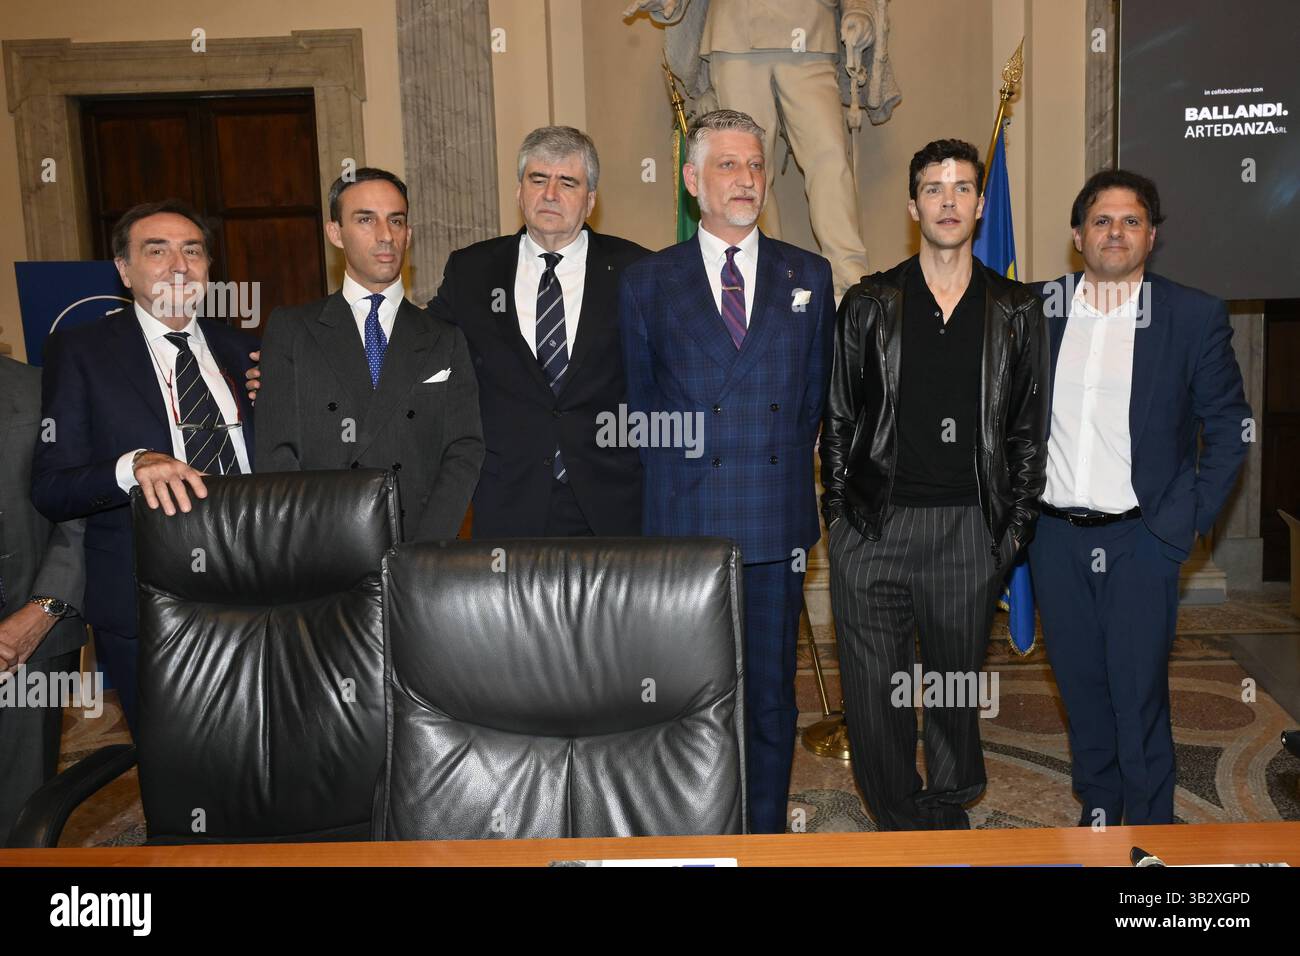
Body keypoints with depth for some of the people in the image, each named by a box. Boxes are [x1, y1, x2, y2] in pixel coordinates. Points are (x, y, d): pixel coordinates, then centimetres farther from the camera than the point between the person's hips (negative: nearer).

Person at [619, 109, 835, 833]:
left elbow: (814, 398, 15)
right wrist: (670, 479, 6)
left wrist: (783, 467, 11)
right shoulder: (646, 283, 5)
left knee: (772, 697, 10)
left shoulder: (810, 277, 9)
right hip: (682, 527, -1)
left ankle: (766, 834, 26)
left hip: (778, 527, 1)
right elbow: (637, 409, 10)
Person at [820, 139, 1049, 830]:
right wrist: (838, 513, 0)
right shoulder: (869, 304, 4)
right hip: (873, 528, 0)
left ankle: (949, 809, 36)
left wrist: (1017, 524, 3)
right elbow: (838, 417, 6)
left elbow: (1029, 428, 9)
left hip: (970, 530, 1)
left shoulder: (1016, 311, 7)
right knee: (873, 689, 4)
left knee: (958, 683, 13)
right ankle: (900, 820, 24)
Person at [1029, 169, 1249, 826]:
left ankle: (1151, 827, 20)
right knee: (1080, 685, 13)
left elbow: (1228, 427, 3)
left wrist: (1190, 520, -4)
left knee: (1138, 693, 1)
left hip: (1140, 537, -2)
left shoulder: (1196, 316, -2)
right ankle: (1098, 809, 31)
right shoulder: (1036, 309, 4)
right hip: (1054, 533, 3)